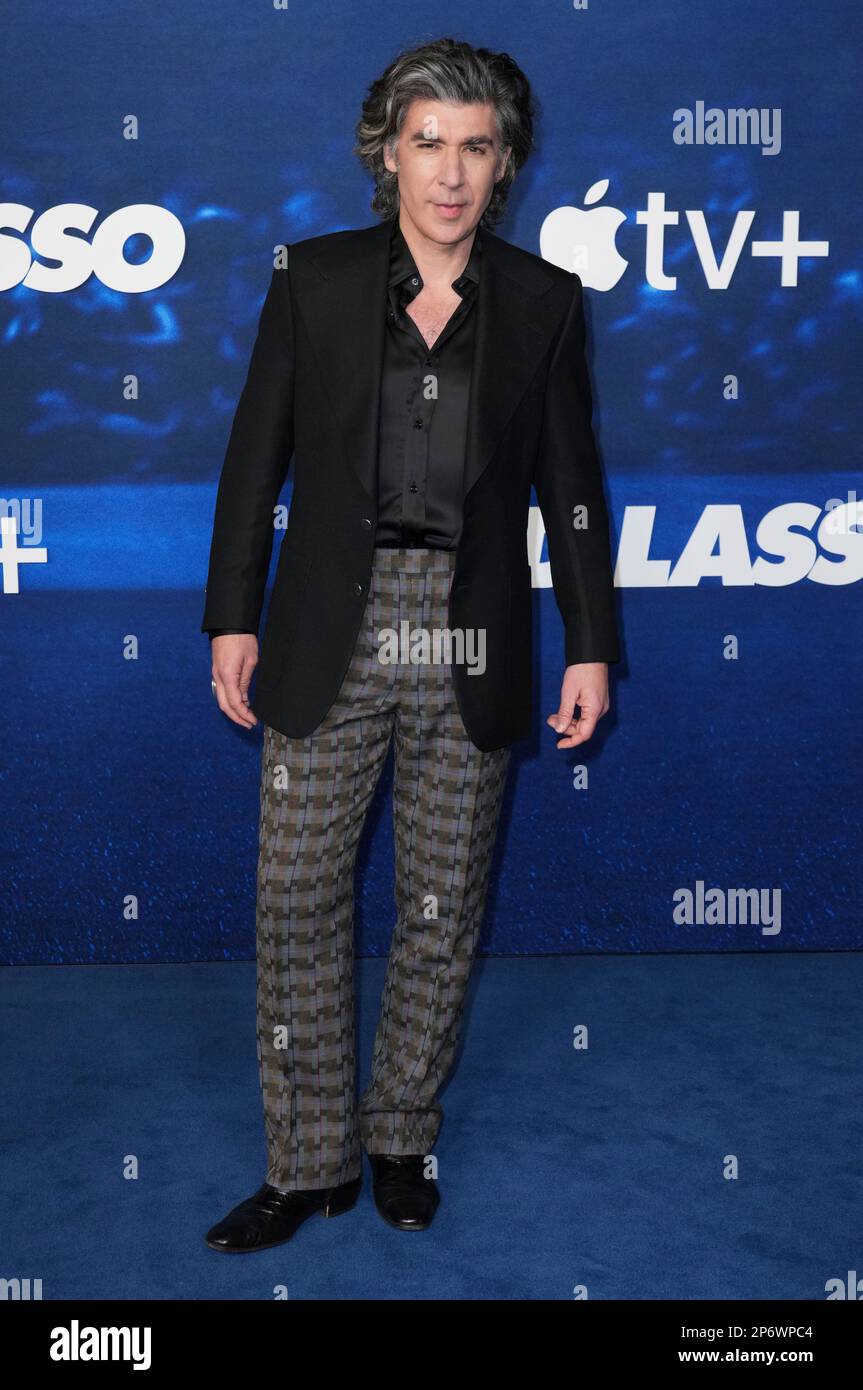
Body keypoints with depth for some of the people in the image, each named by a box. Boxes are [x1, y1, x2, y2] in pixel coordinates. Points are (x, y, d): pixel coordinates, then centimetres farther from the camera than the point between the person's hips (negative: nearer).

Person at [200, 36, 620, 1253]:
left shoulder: (543, 302, 4)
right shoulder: (315, 279, 3)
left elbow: (570, 483, 7)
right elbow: (257, 455, 5)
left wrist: (591, 644, 3)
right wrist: (233, 615, 2)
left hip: (472, 649, 1)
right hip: (330, 639, 0)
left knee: (444, 912, 9)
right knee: (299, 904, 1)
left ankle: (402, 1142, 28)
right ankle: (311, 1163, 17)